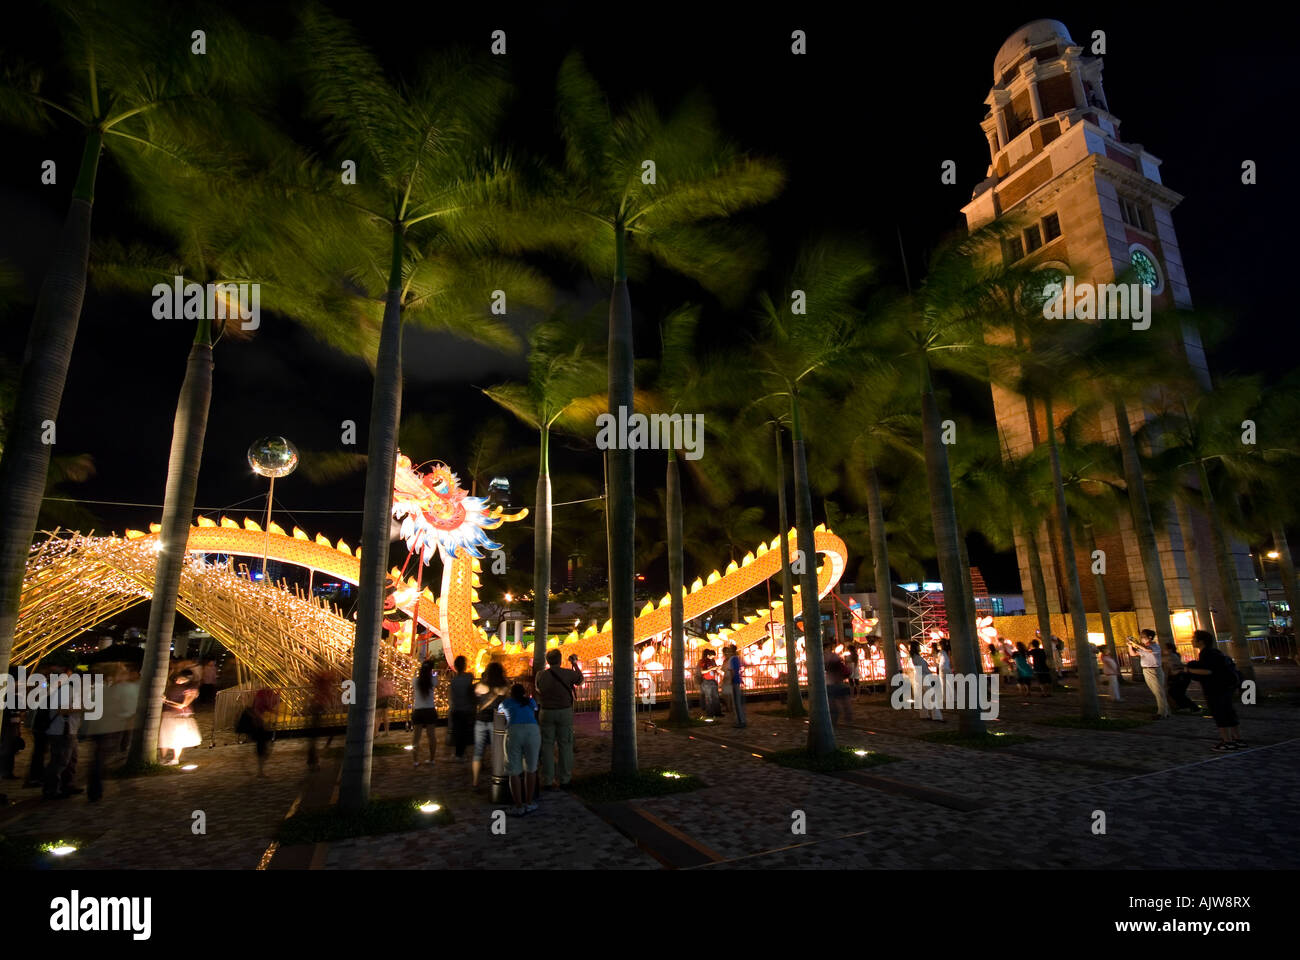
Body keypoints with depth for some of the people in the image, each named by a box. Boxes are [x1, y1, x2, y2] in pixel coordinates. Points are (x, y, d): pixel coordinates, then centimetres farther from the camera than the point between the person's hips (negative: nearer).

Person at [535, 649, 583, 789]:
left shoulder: (541, 675, -4)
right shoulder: (568, 673, -10)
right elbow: (580, 680, 11)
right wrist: (574, 663, 20)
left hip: (547, 712, 1)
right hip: (565, 712, -1)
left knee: (547, 745, 8)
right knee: (565, 745, 8)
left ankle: (547, 779, 10)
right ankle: (564, 778, 10)